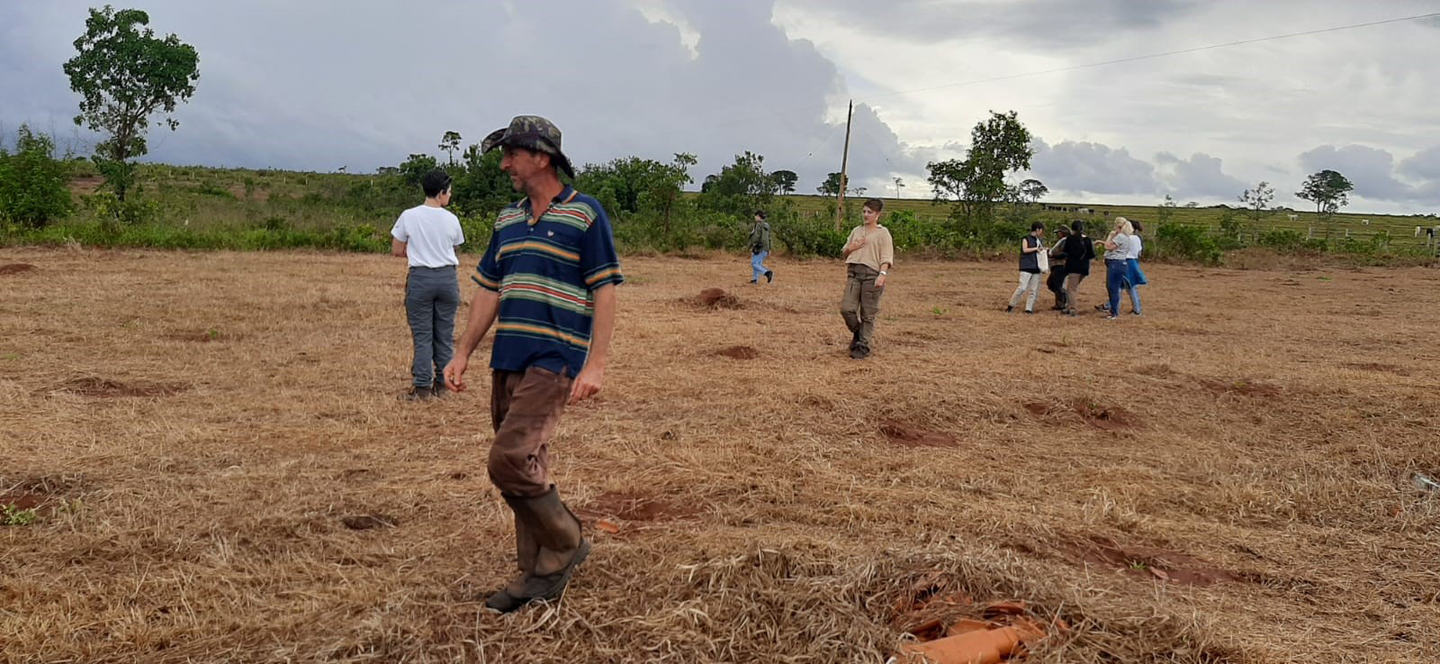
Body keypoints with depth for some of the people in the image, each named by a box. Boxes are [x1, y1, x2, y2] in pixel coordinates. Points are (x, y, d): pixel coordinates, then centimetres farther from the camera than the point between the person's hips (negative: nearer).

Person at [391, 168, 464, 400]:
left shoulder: (409, 216, -4)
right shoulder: (451, 219, -1)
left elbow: (397, 250, 2)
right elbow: (454, 247, 8)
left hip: (420, 278, -1)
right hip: (447, 277, 1)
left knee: (422, 335, 3)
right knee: (445, 335, 9)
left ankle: (422, 386, 3)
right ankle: (442, 385, 14)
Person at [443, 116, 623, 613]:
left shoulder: (585, 214, -5)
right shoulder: (508, 220, 16)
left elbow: (604, 291, -9)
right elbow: (489, 290, 20)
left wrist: (596, 364, -17)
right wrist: (463, 354, 16)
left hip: (554, 361, -7)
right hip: (507, 361, 7)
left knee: (509, 460, -16)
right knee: (527, 469, 10)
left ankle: (566, 545, 7)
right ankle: (538, 575, 21)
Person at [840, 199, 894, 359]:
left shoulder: (883, 233, 2)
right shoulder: (856, 231, 18)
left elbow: (886, 257, -6)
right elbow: (844, 253, 26)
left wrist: (882, 274, -21)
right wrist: (851, 248, 4)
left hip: (872, 274, -5)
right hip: (854, 273, 5)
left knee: (868, 314, -1)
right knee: (846, 309, -5)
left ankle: (863, 347, 8)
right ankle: (858, 333, 22)